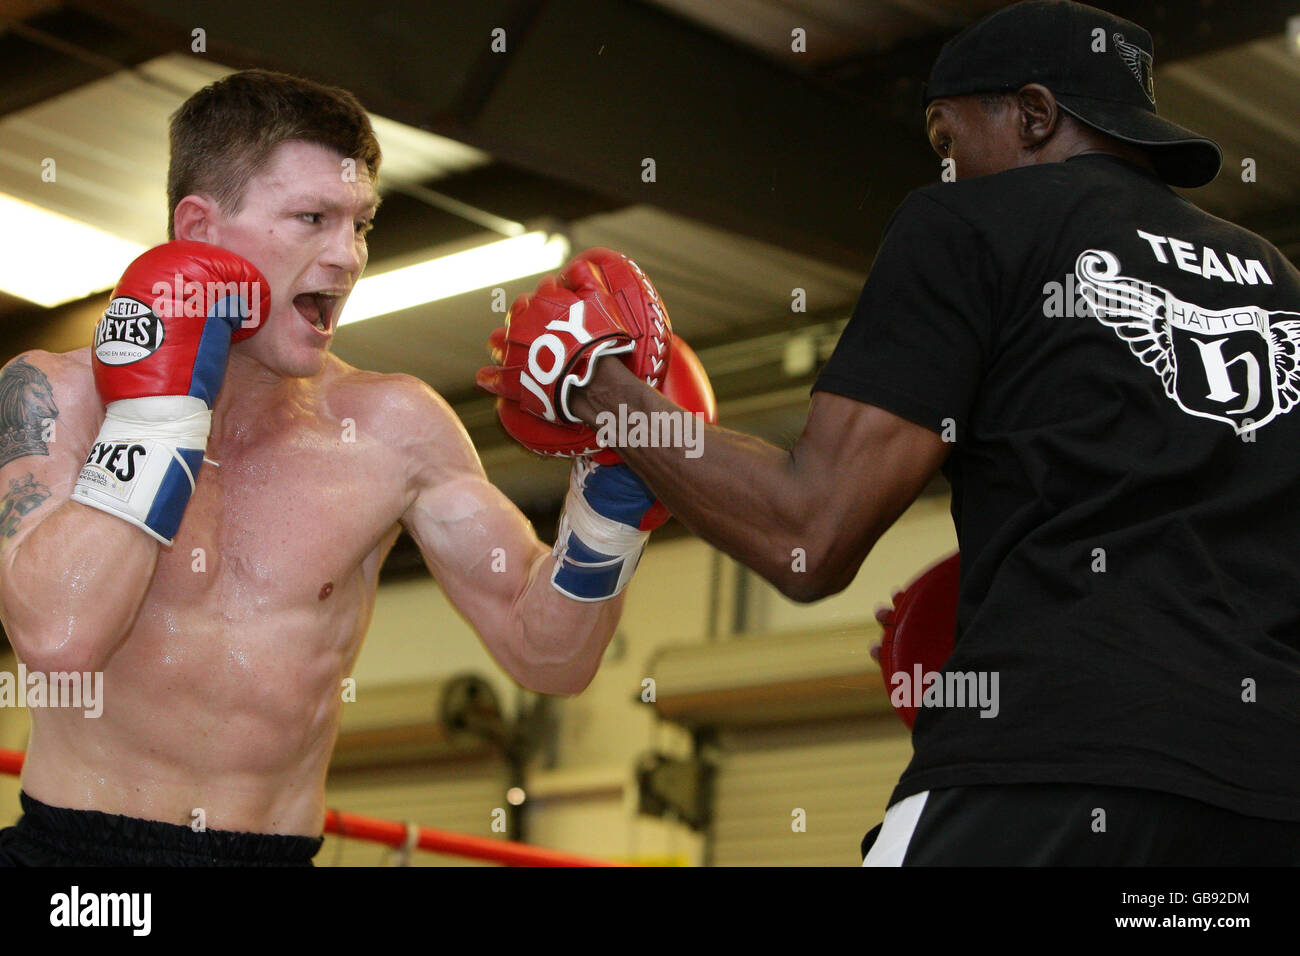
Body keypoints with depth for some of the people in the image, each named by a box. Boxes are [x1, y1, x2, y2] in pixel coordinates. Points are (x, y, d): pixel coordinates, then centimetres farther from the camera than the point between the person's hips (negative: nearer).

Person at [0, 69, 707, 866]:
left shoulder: (392, 430, 2)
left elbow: (548, 655, 5)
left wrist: (613, 487, -9)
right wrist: (161, 404, -14)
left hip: (276, 847, 2)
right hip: (74, 843, -2)